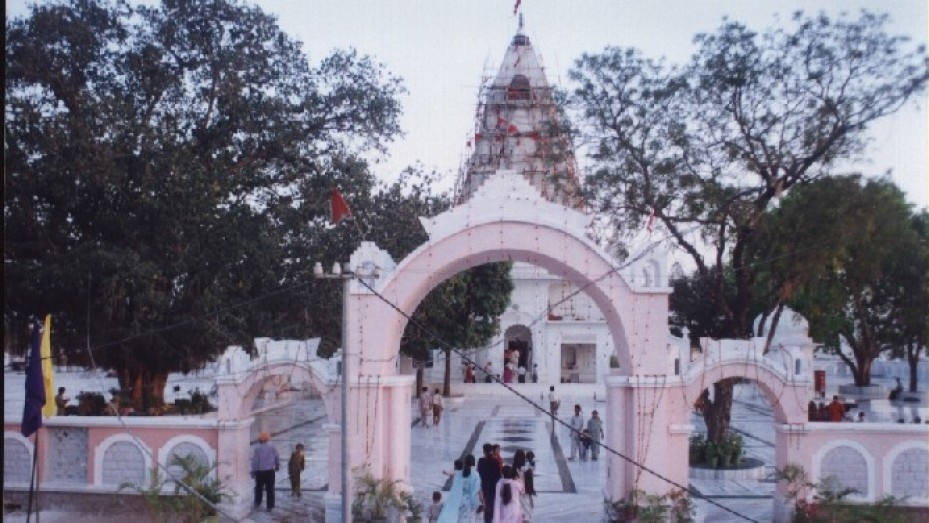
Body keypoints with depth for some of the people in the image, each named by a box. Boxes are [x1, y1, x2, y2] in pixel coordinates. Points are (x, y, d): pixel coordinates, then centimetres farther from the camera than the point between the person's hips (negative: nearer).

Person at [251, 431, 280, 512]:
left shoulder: (257, 449, -12)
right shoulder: (272, 448, -2)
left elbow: (255, 461, -11)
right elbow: (277, 458, 8)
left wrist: (253, 471, -1)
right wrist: (277, 466, 27)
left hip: (260, 472, -1)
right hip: (270, 471, 1)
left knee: (259, 488, 20)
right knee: (270, 489, 6)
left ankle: (257, 503, 30)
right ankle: (270, 507, 7)